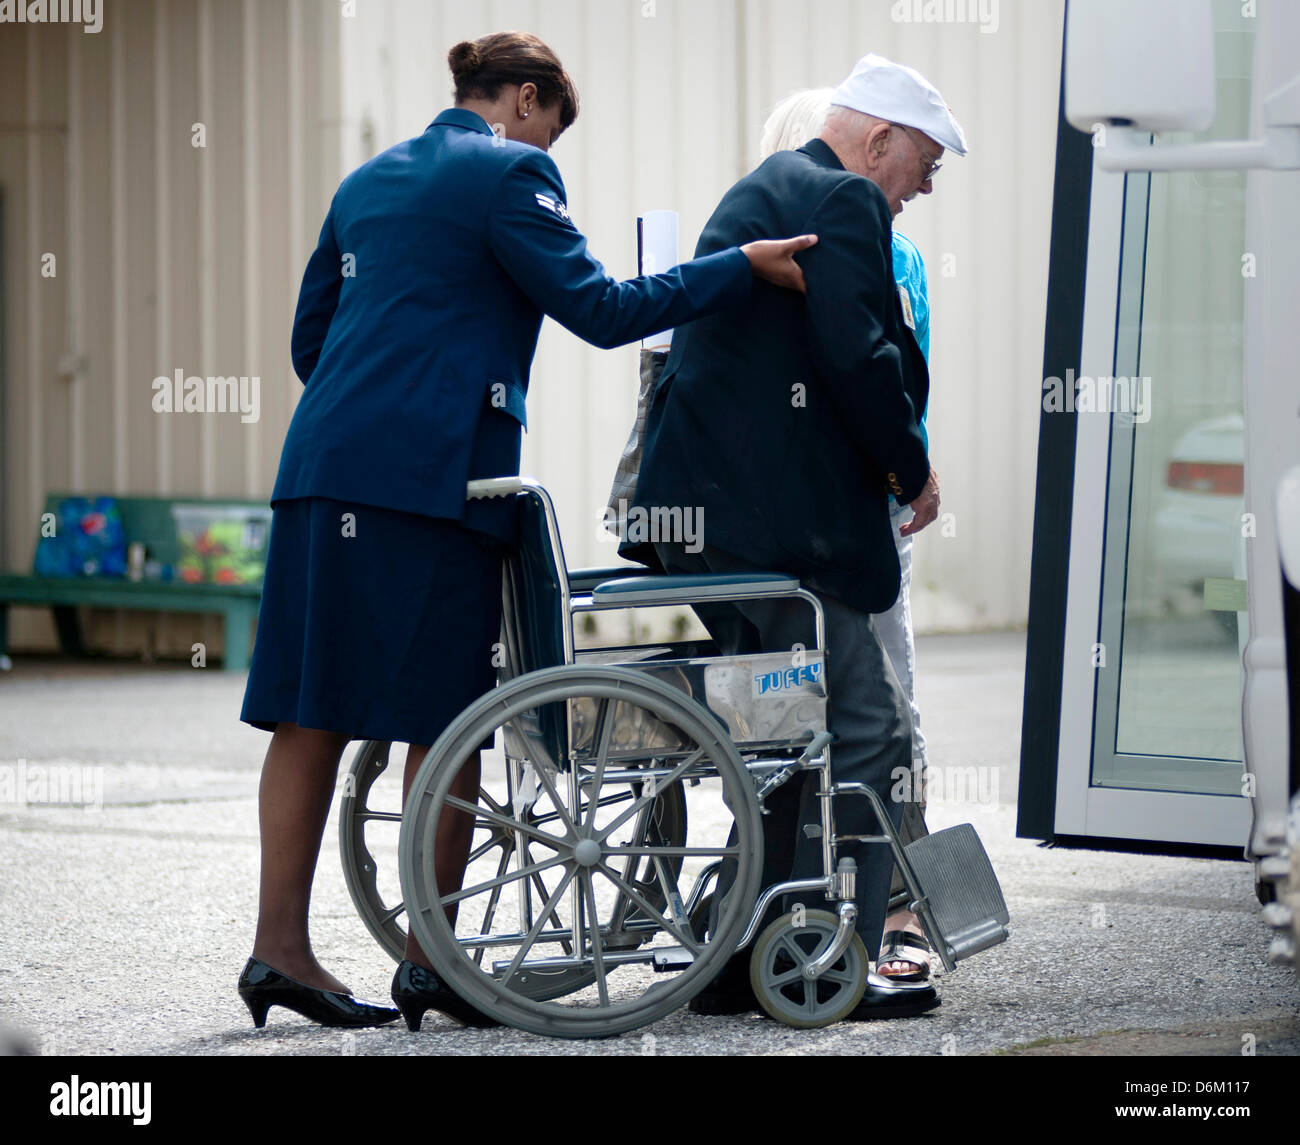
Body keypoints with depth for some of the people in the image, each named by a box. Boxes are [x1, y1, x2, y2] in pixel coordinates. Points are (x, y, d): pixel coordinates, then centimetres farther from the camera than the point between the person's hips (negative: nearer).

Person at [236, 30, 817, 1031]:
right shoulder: (509, 172, -2)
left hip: (324, 462, 8)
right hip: (432, 476, -8)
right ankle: (430, 962, 3)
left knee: (309, 713, 5)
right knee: (446, 718, -1)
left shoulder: (368, 181, 22)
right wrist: (744, 267, -3)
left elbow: (309, 336, 25)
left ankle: (280, 944, 4)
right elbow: (600, 309, -8)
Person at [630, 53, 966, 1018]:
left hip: (696, 504, 11)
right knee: (866, 735, -6)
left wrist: (880, 465, 21)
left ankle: (744, 965, 17)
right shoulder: (842, 202, -8)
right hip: (776, 518, -11)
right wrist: (912, 467, -5)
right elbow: (857, 355, -19)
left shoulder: (760, 191, 25)